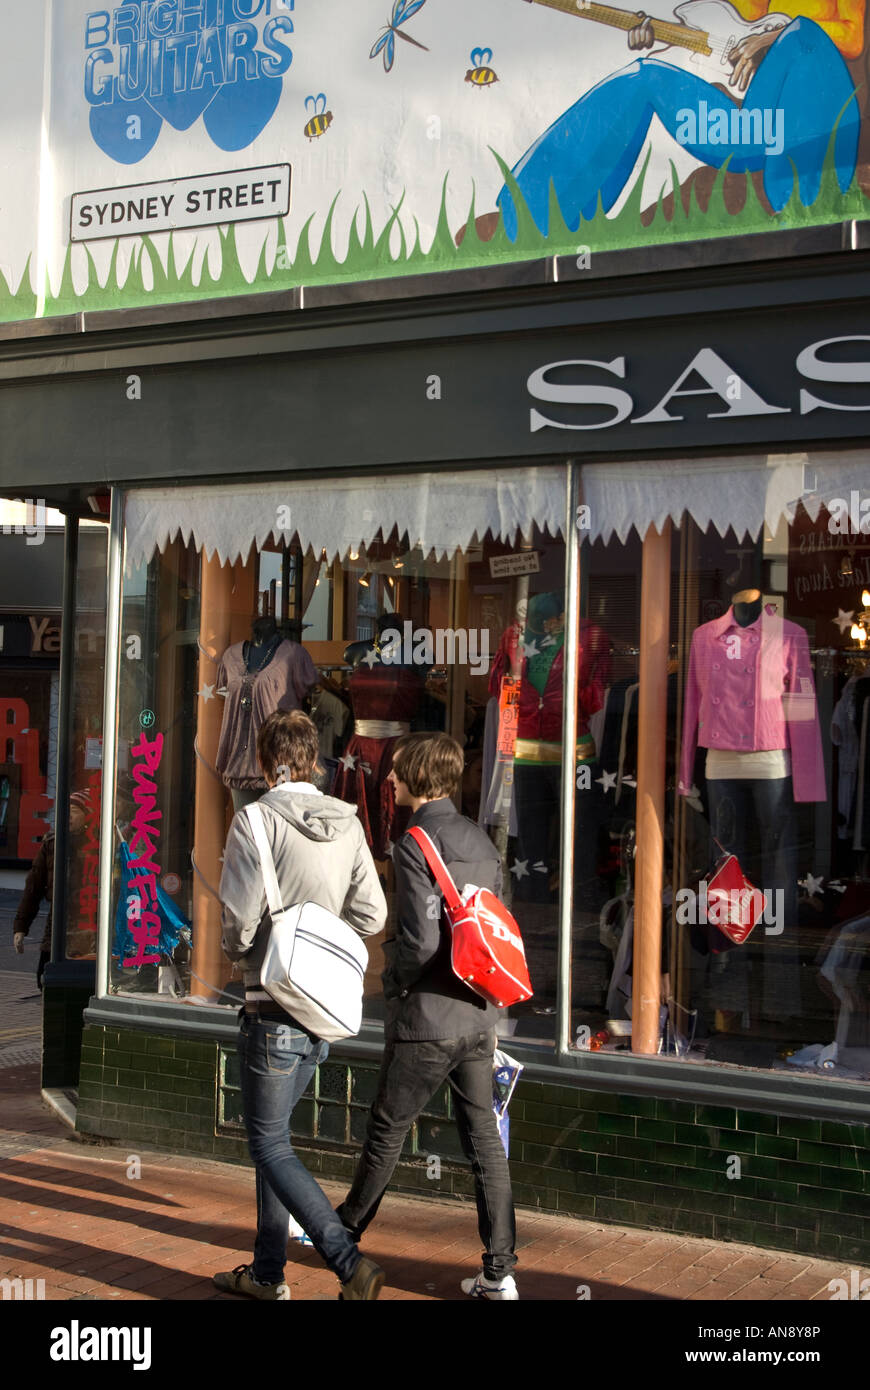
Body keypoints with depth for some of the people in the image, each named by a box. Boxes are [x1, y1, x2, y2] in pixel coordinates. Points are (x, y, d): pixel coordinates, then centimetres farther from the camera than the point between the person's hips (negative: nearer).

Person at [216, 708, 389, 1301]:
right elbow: (372, 915, 1)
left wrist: (238, 947, 4)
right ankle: (267, 1273, 25)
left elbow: (241, 919, -18)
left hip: (274, 1005, -6)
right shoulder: (347, 823, 3)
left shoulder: (256, 820, -14)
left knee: (271, 1143, 3)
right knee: (273, 1133, 18)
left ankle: (350, 1262, -8)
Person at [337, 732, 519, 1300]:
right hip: (478, 1017, 7)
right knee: (485, 1139, 7)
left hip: (427, 1020, -7)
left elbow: (421, 940, -21)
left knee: (387, 1132, 11)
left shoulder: (416, 844, -14)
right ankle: (500, 1273, 8)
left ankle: (346, 1231, 30)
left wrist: (393, 971, -1)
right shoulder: (481, 841, 9)